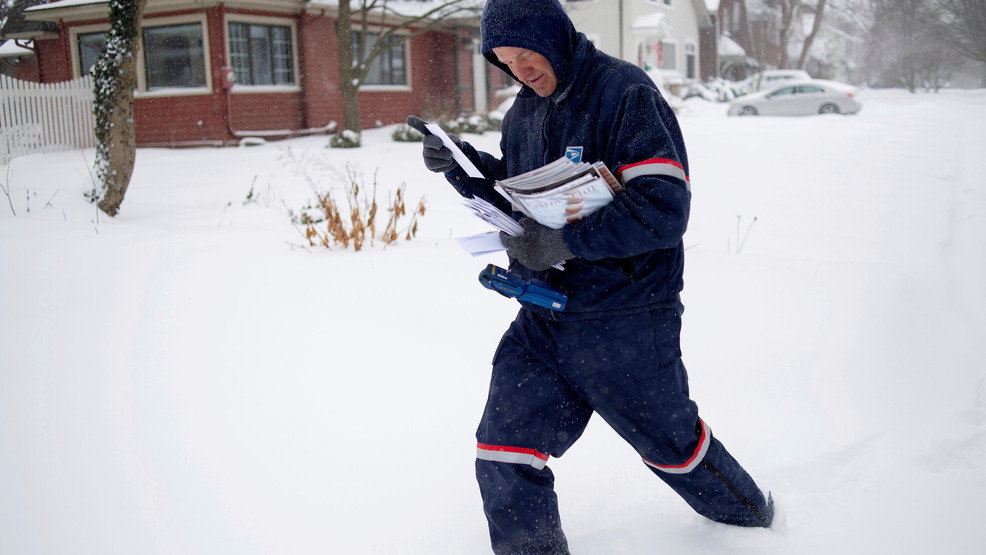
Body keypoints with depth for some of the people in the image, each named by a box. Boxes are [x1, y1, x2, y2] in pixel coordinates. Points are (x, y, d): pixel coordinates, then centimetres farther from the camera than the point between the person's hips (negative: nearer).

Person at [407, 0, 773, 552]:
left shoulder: (627, 94, -15)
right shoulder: (523, 112, 8)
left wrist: (564, 242, -25)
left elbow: (664, 208, -23)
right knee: (503, 457, -2)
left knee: (672, 445, 16)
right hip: (541, 320, 6)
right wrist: (458, 162, 2)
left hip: (624, 324, -5)